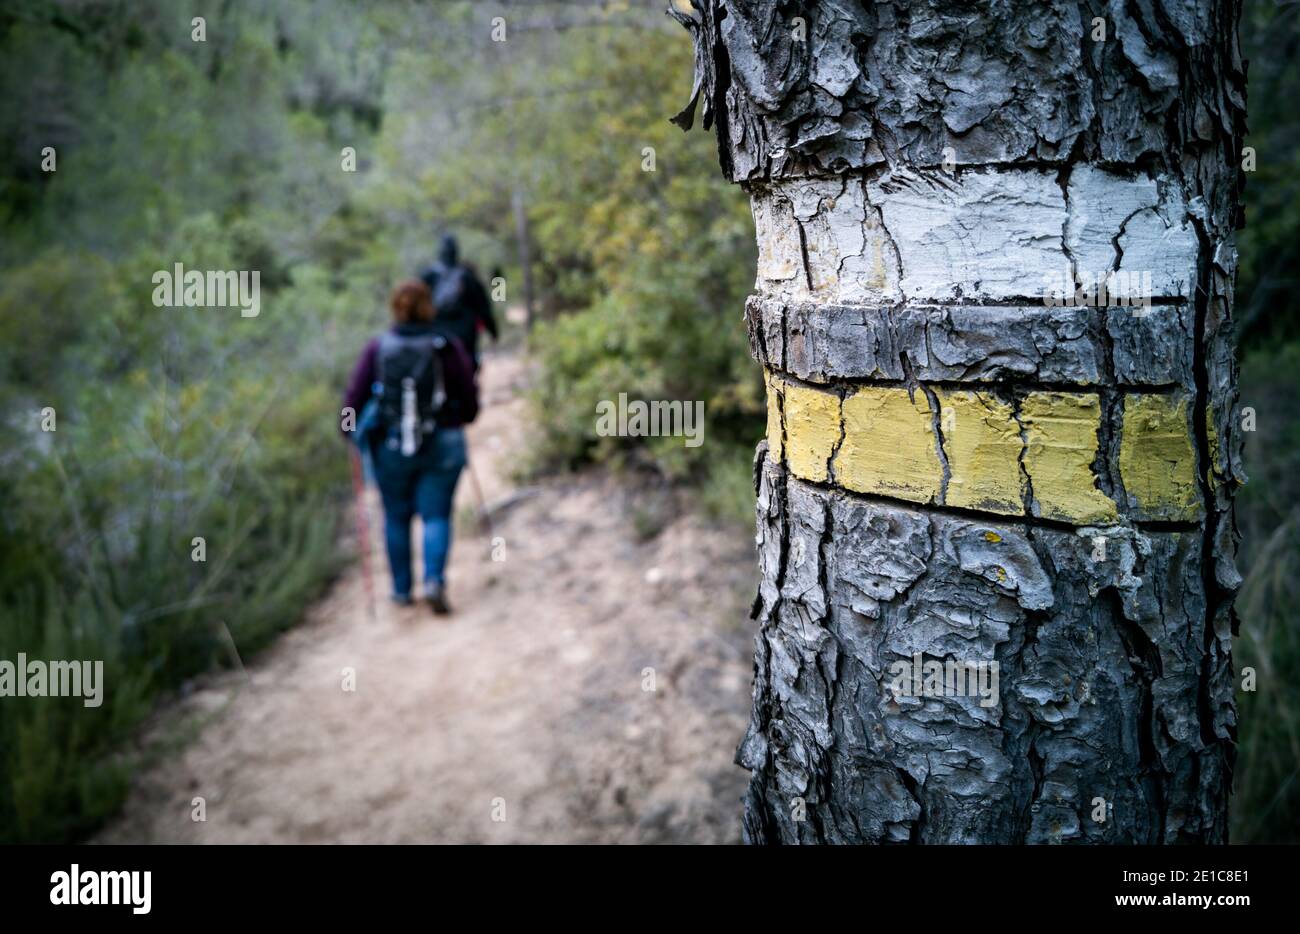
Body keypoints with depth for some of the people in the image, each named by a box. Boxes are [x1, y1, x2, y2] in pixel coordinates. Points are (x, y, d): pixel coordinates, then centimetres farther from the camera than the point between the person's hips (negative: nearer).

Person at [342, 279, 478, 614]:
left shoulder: (377, 348, -5)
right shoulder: (448, 348, -7)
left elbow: (354, 397, -7)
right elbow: (470, 403, -3)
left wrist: (352, 429, 12)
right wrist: (453, 422, 18)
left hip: (389, 448, 1)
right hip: (442, 447, -1)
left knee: (396, 517, 16)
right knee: (436, 516, 7)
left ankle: (402, 589, 24)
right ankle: (434, 580, -12)